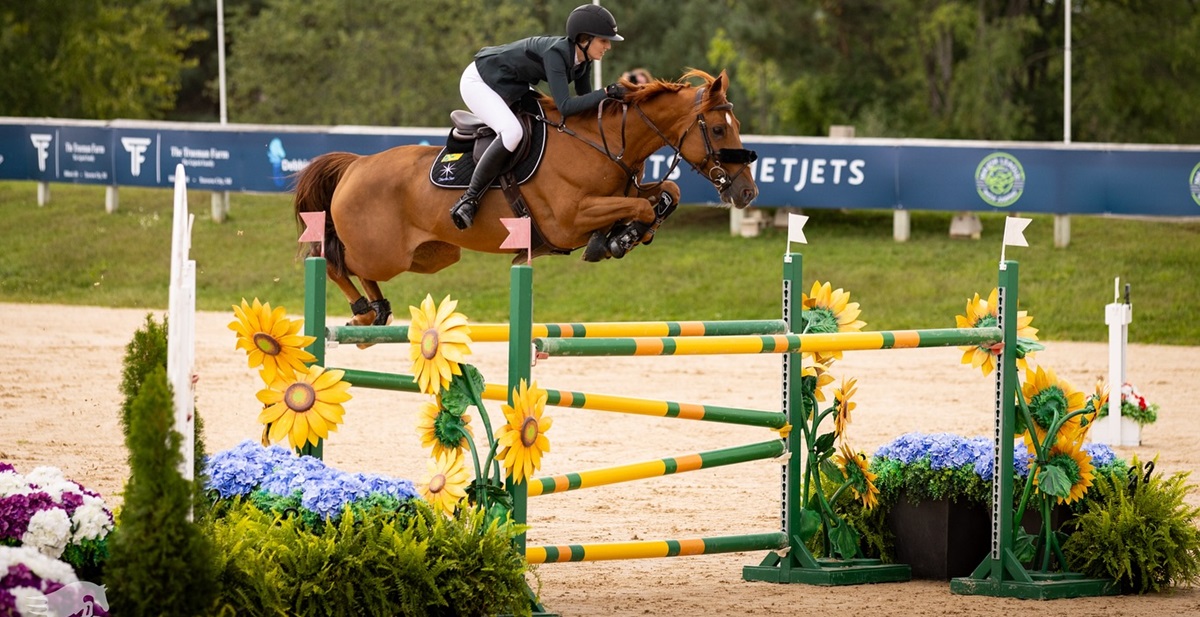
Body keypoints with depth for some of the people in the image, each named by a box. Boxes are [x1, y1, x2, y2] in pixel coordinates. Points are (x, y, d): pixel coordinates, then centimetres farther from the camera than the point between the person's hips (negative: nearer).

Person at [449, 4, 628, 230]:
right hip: (479, 82, -10)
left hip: (514, 88, 10)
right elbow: (565, 106, -39)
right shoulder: (556, 53, -32)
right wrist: (606, 93, -40)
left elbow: (585, 101, 6)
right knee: (511, 132, -33)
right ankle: (469, 199, -26)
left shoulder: (583, 60, -6)